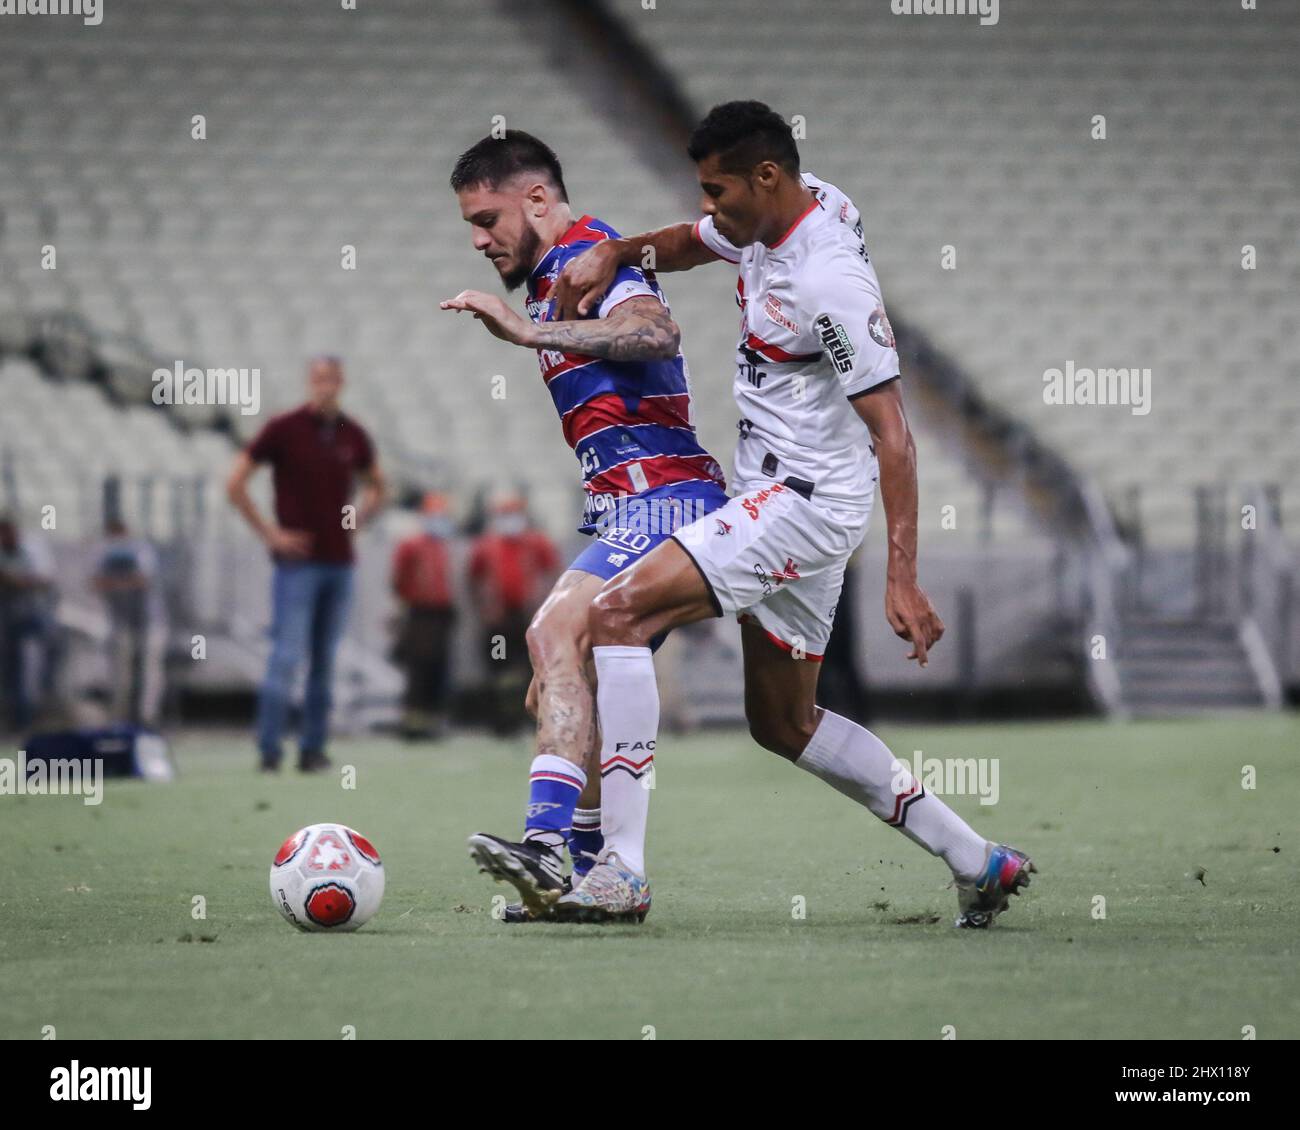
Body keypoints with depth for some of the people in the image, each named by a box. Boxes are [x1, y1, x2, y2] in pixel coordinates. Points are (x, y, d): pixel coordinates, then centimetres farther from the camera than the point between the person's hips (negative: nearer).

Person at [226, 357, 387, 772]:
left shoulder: (353, 435, 8)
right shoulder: (283, 429, -5)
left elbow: (377, 485, 26)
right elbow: (235, 483, -4)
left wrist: (356, 522, 9)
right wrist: (269, 533, -8)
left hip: (339, 562, 5)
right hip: (297, 563, -5)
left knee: (324, 660, 6)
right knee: (288, 655, -10)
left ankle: (313, 749, 10)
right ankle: (269, 749, -6)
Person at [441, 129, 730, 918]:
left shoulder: (585, 254, -7)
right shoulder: (561, 276, 25)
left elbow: (657, 329, -29)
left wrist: (530, 332, -35)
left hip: (664, 499, -11)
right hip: (632, 509, 11)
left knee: (556, 632, -29)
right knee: (558, 690, 13)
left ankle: (550, 841, -43)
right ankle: (590, 872, 20)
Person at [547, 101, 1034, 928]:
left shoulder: (829, 280, -21)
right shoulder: (778, 216, 6)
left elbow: (891, 431, -23)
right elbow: (695, 243, 28)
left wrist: (902, 575, -28)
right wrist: (611, 254, 8)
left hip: (806, 501, -10)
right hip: (780, 497, 10)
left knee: (618, 614, -20)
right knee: (784, 724, 17)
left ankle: (622, 872, -24)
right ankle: (979, 864, 21)